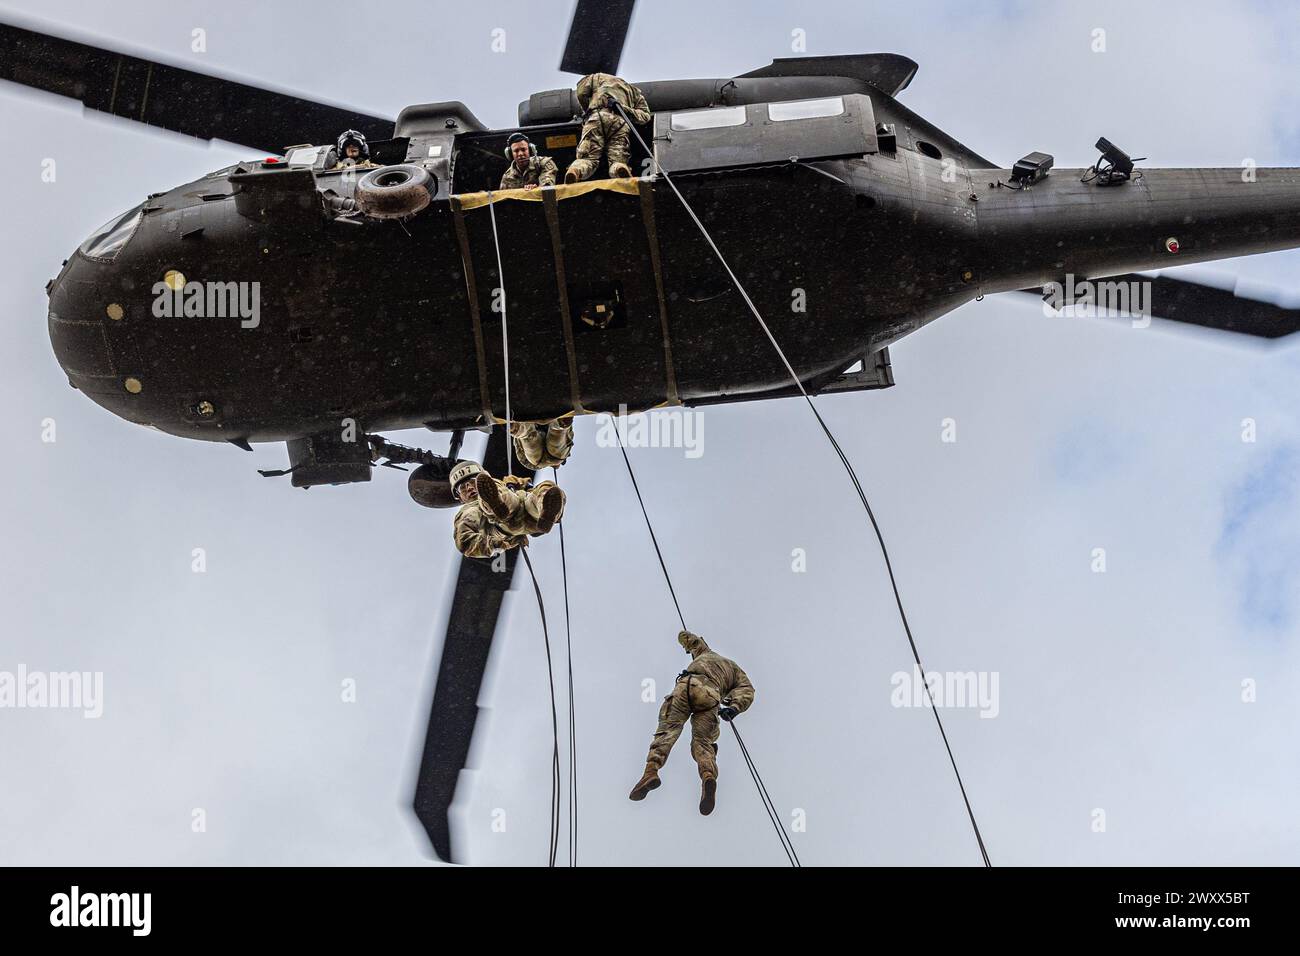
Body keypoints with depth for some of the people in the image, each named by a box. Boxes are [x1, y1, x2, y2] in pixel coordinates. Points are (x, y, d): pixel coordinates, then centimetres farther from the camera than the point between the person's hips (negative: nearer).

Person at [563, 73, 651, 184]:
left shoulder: (597, 78, 33)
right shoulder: (633, 89, 38)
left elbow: (581, 94, 17)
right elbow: (645, 116, 21)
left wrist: (588, 111, 32)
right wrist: (623, 108, 10)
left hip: (597, 116, -1)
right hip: (621, 121, 1)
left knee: (587, 158, -5)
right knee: (618, 160, -3)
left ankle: (576, 170, -40)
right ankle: (620, 168, -40)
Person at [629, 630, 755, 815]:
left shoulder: (705, 653, 43)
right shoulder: (735, 670, 37)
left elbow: (684, 636, 56)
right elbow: (747, 691, 16)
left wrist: (693, 648, 75)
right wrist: (734, 708, 2)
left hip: (686, 684, 0)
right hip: (710, 695, 0)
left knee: (667, 729, -8)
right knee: (702, 741, -4)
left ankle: (651, 771, -32)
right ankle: (708, 775, -36)